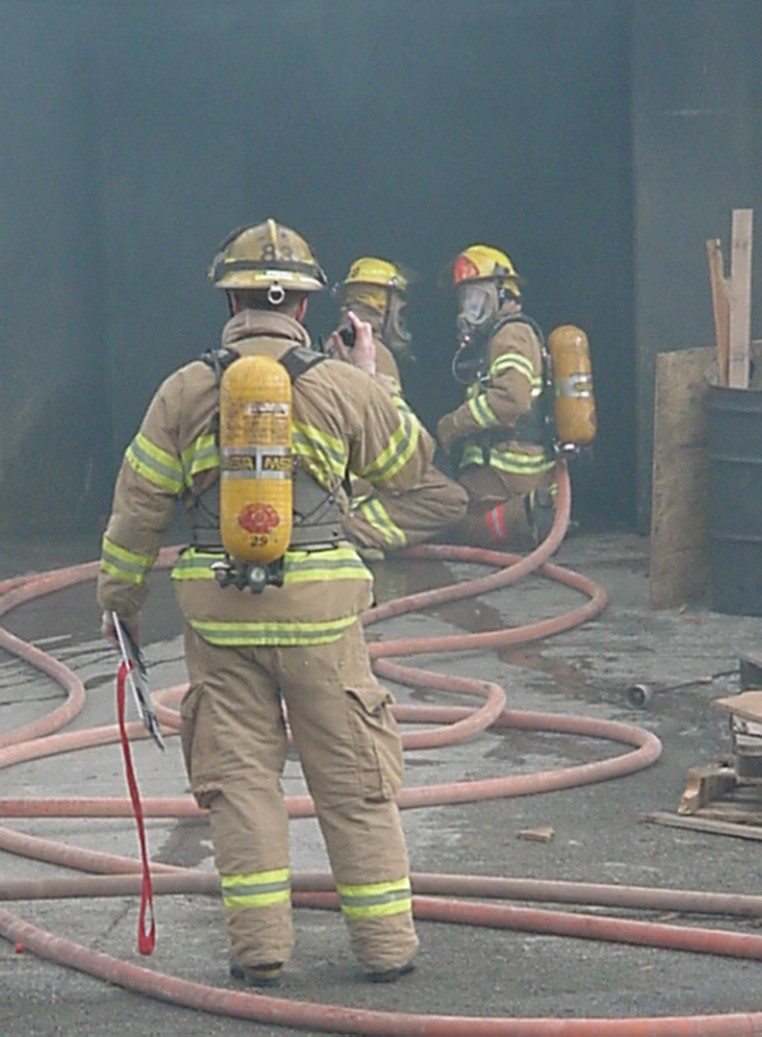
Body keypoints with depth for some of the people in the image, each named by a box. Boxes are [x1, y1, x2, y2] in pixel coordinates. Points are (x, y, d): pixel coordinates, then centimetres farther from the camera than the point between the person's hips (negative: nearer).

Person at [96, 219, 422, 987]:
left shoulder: (187, 390, 0)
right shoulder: (341, 387, -1)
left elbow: (139, 502, 4)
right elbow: (408, 464, 14)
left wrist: (119, 593, 16)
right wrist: (371, 378, 25)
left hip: (219, 611, 1)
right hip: (318, 609, -1)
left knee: (240, 778, 6)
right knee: (354, 780, 7)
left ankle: (259, 946, 4)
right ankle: (385, 942, 9)